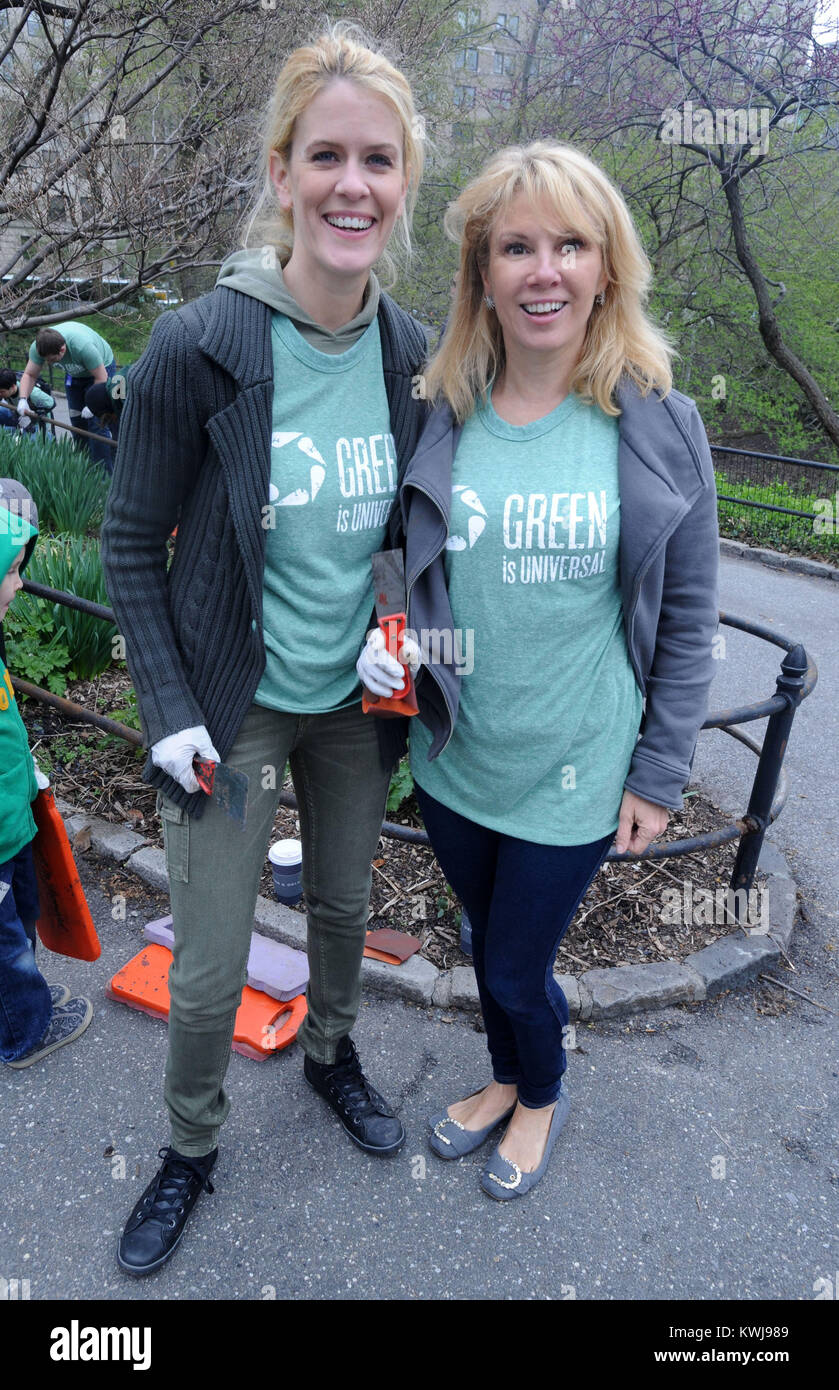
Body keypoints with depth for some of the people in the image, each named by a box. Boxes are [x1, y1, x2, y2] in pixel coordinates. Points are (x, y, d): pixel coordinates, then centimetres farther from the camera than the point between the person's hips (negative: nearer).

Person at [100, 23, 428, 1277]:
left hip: (356, 698, 4)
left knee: (344, 903, 23)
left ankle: (332, 1054, 54)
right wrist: (169, 714, -14)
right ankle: (191, 1146, 39)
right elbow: (131, 546, -10)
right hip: (233, 707, -3)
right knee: (208, 971, 8)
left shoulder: (411, 355, -6)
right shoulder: (199, 345, -19)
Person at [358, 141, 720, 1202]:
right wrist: (389, 646, -10)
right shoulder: (444, 417, -3)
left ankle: (542, 1096, 47)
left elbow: (687, 621, -5)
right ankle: (508, 1079, 54)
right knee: (487, 945, 23)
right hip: (455, 762, 3)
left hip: (575, 777, -3)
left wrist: (659, 776, -5)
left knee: (516, 970, 12)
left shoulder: (658, 427, -10)